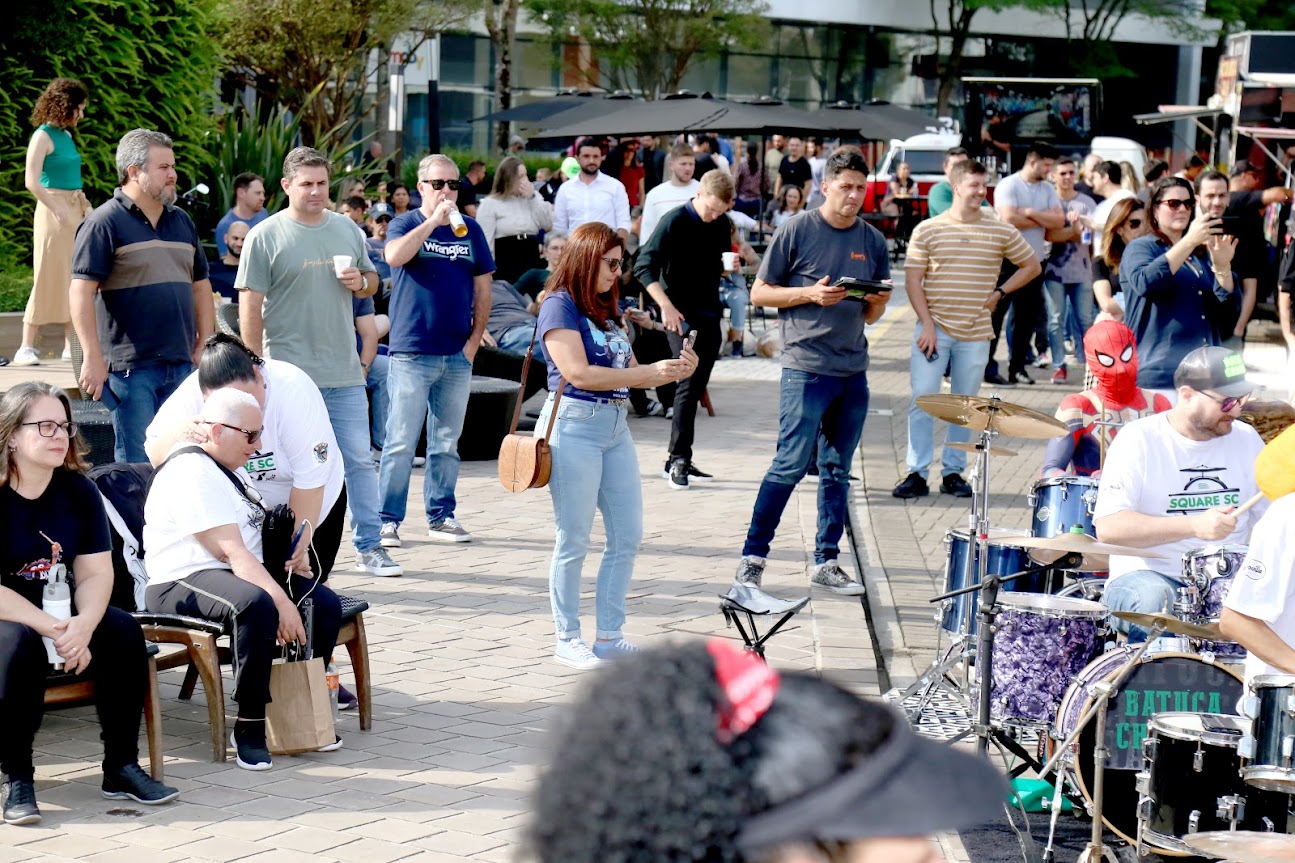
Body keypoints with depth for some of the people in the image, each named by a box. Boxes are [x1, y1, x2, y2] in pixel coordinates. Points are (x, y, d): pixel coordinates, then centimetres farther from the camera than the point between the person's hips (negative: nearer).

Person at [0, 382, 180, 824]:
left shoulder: (78, 491, 2)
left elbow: (96, 573, -4)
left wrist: (83, 625, -25)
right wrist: (52, 629, -29)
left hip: (59, 613, 5)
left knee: (123, 631, -20)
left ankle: (121, 768, -10)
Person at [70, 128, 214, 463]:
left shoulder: (182, 221, 15)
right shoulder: (104, 223, -6)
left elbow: (200, 286, 21)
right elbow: (81, 291, -11)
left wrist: (204, 346, 13)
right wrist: (93, 359, -17)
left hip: (181, 365, 6)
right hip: (131, 368, -6)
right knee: (137, 464, -5)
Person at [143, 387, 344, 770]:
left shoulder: (230, 470, 19)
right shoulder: (192, 473, -15)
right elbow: (230, 551, -24)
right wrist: (281, 600, -31)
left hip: (238, 574, 10)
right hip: (182, 584, -10)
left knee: (325, 604, -8)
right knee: (256, 605, -38)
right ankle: (249, 726, -27)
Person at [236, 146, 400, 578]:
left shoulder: (347, 229, 10)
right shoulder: (265, 236, -4)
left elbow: (372, 280, 21)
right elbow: (250, 306, -6)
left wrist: (360, 281, -3)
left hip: (345, 372, 4)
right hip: (290, 374, -4)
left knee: (359, 460, 6)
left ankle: (369, 546, 13)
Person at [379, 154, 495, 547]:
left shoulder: (470, 230, 11)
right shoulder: (406, 224, 1)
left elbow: (483, 289, 13)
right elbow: (394, 256, -22)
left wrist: (475, 338, 4)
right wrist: (433, 221, -23)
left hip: (457, 356, 4)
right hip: (412, 353, -4)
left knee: (446, 442, 11)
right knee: (401, 443, -4)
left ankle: (440, 516, 20)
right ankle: (388, 519, 2)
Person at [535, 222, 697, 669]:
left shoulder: (606, 310, 17)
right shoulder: (559, 306, -7)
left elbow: (630, 372, 17)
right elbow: (578, 372, -17)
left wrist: (675, 370, -1)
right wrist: (652, 373, -18)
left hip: (615, 426, 8)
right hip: (575, 426, -8)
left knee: (628, 536, 7)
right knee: (573, 541, -1)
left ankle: (609, 636, 15)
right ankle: (567, 640, 8)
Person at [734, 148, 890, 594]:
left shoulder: (873, 241, 11)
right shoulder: (797, 232, -3)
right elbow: (759, 293, -1)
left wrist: (877, 301, -6)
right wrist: (810, 294, -14)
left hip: (853, 371, 5)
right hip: (806, 368, -5)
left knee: (837, 470, 10)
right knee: (792, 464, -7)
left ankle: (827, 561, 17)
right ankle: (752, 555, 3)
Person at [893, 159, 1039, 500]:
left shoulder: (1001, 232, 4)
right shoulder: (929, 230, 0)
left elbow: (1032, 266, 16)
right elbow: (913, 279, -1)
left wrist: (1000, 293, 5)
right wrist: (927, 324, -9)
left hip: (976, 333, 2)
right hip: (934, 328, -2)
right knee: (922, 401, -7)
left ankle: (953, 471, 17)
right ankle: (917, 473, -1)